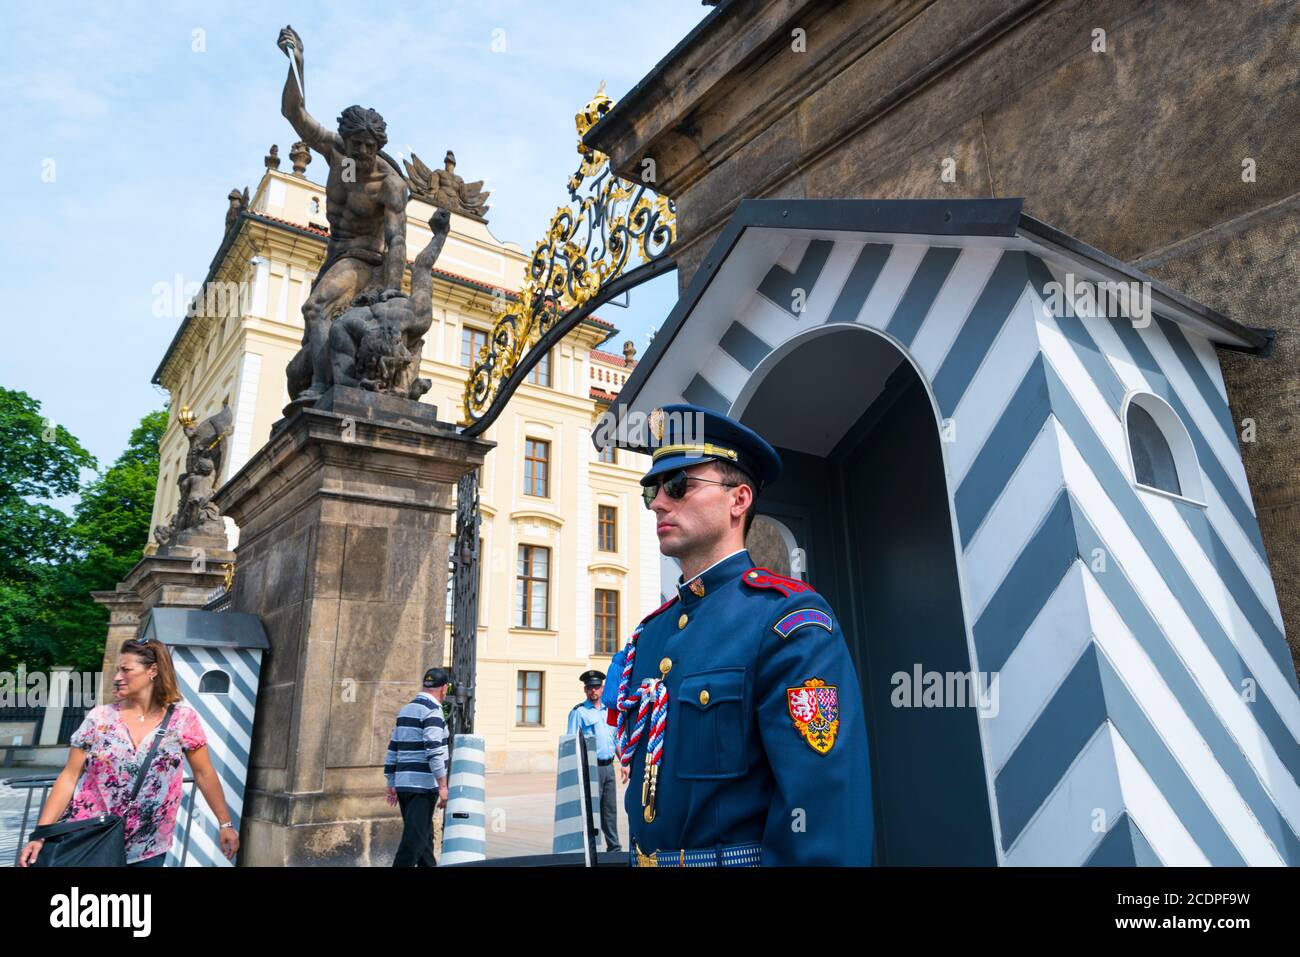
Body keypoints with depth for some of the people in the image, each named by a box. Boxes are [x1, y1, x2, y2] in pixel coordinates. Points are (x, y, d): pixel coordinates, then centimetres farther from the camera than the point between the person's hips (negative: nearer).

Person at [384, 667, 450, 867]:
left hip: (403, 783, 8)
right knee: (415, 837, -7)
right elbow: (434, 750, -19)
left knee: (425, 835, 15)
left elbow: (392, 749, 18)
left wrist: (391, 785, 22)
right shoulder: (432, 710, -10)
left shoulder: (405, 710, 17)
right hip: (423, 785, -8)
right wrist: (443, 785, -17)